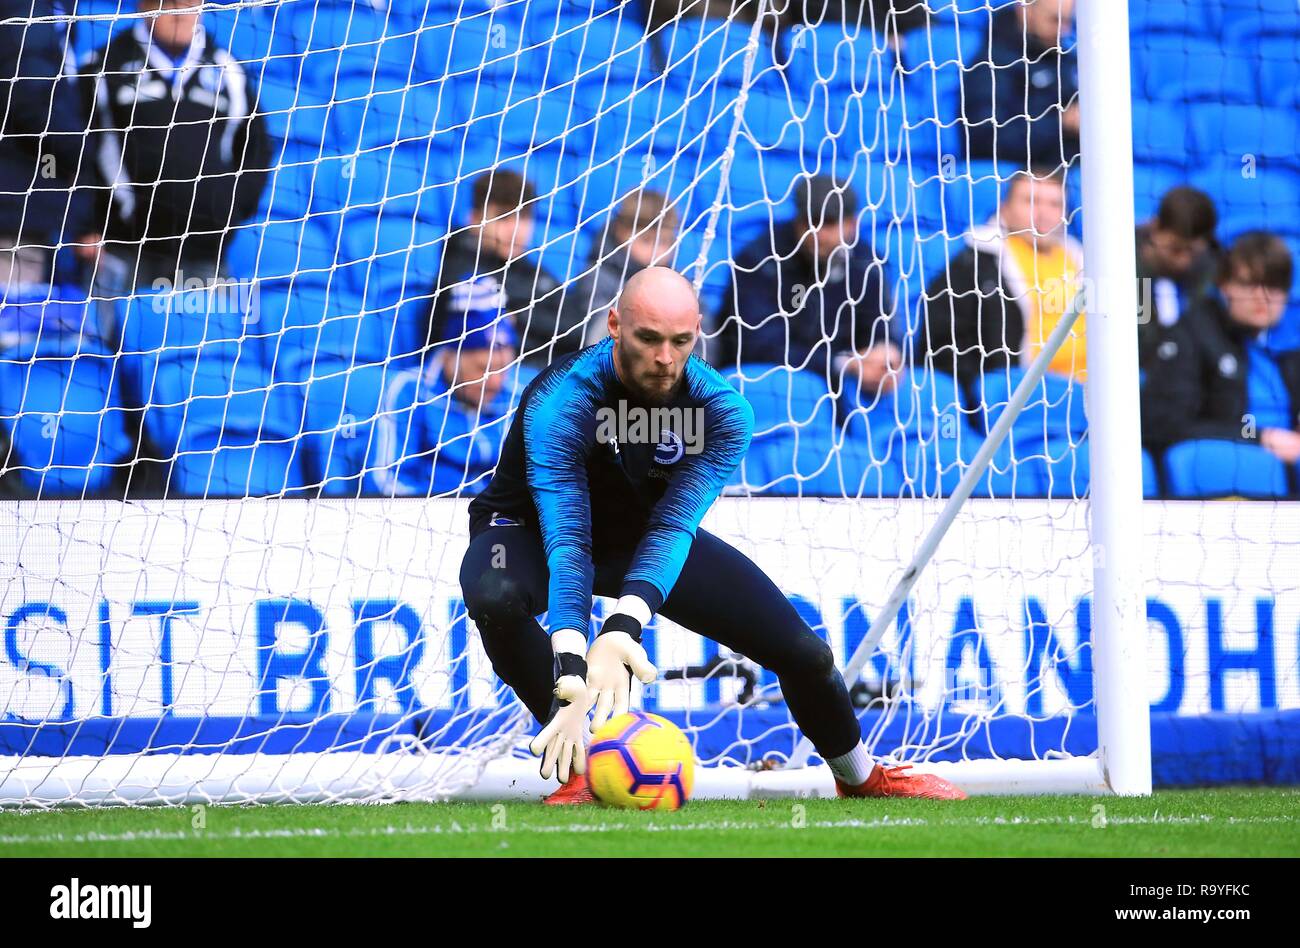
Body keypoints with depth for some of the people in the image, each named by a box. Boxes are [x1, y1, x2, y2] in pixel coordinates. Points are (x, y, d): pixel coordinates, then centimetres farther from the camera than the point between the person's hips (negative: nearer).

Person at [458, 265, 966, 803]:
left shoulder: (723, 413, -25)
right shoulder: (559, 404, -36)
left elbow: (672, 527, -37)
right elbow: (566, 541, -45)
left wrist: (623, 628, -56)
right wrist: (572, 672, -58)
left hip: (645, 532, 3)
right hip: (529, 528, -3)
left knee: (802, 652, -4)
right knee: (495, 596, -40)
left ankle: (861, 779, 28)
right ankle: (580, 765, -22)